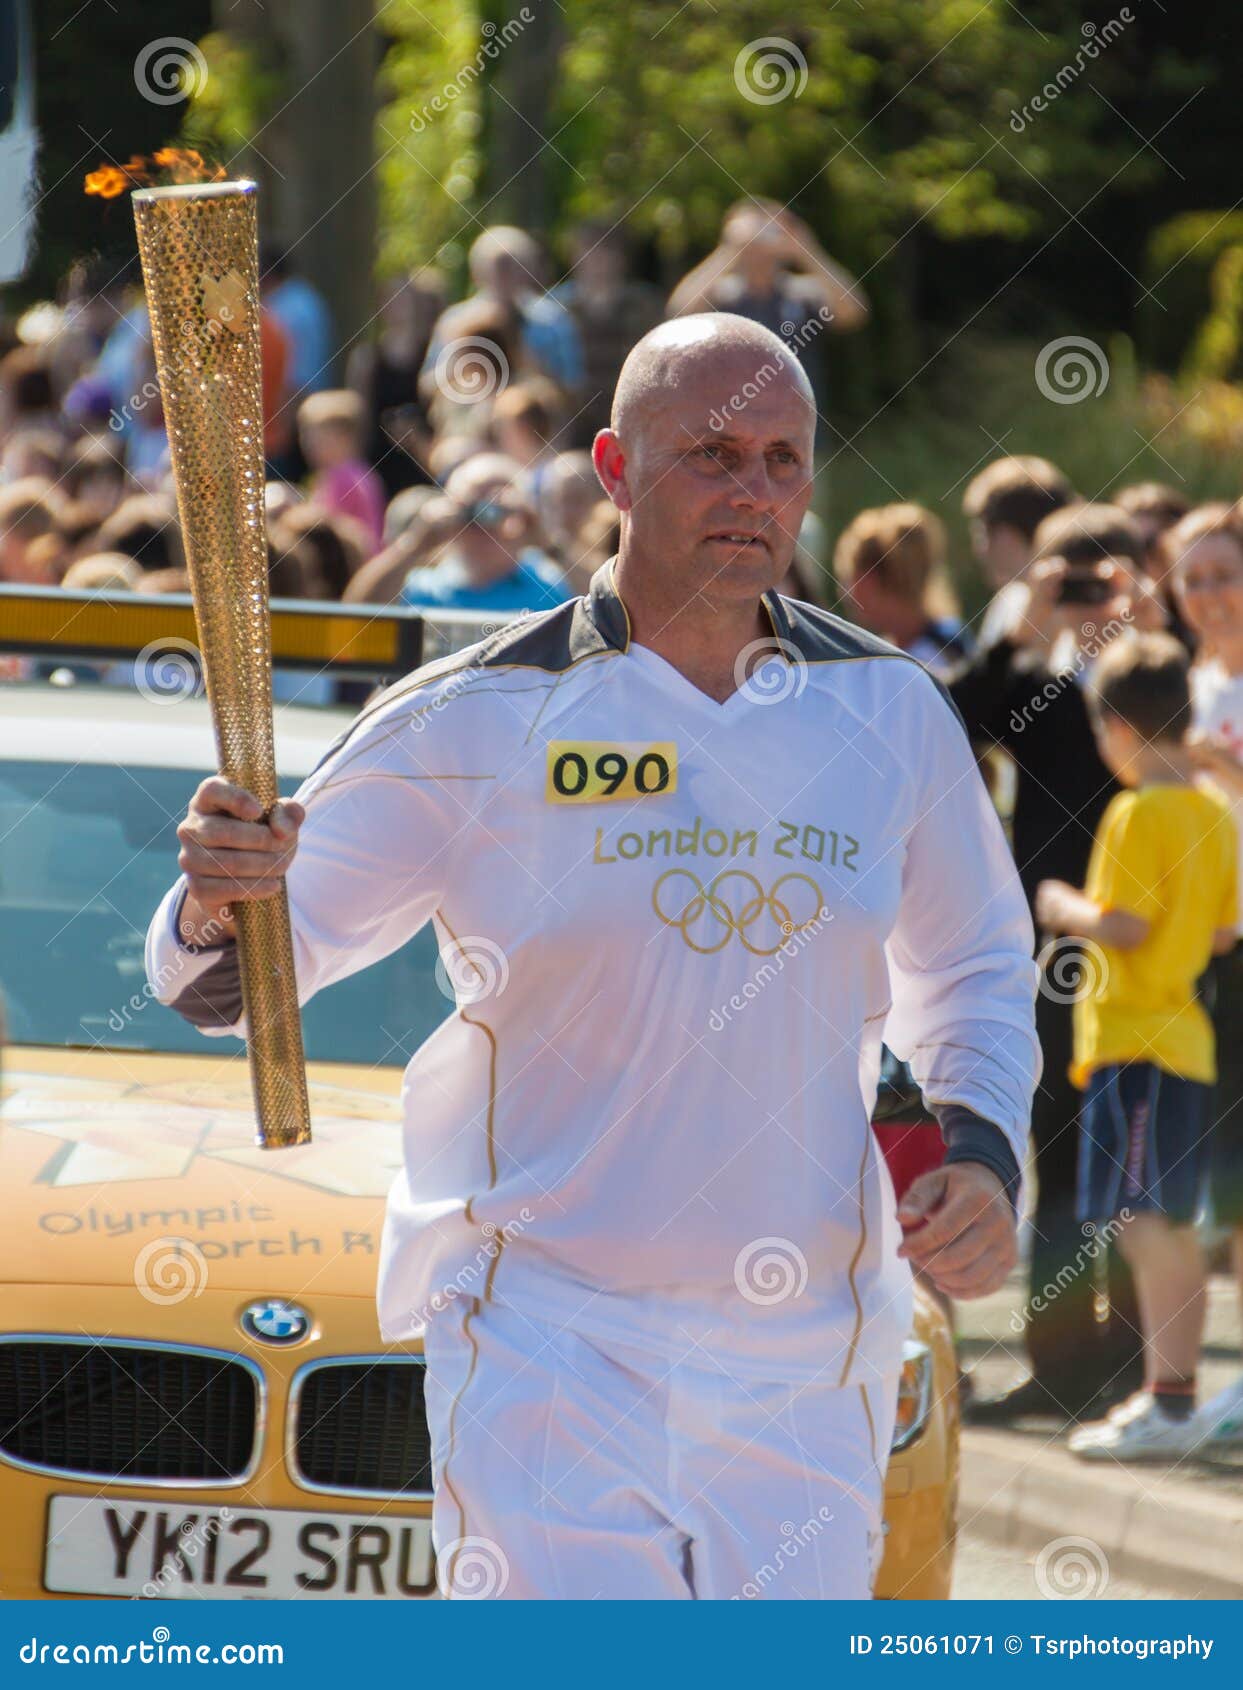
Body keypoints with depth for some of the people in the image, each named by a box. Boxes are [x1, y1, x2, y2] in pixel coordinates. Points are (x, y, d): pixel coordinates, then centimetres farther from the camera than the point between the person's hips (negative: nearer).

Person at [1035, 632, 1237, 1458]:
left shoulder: (1139, 814, -15)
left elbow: (1124, 926, -20)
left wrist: (1067, 909, -3)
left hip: (1133, 1040, -9)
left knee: (1142, 1221, -10)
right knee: (1173, 1223, 15)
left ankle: (1168, 1406, -15)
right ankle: (1176, 1393, 23)